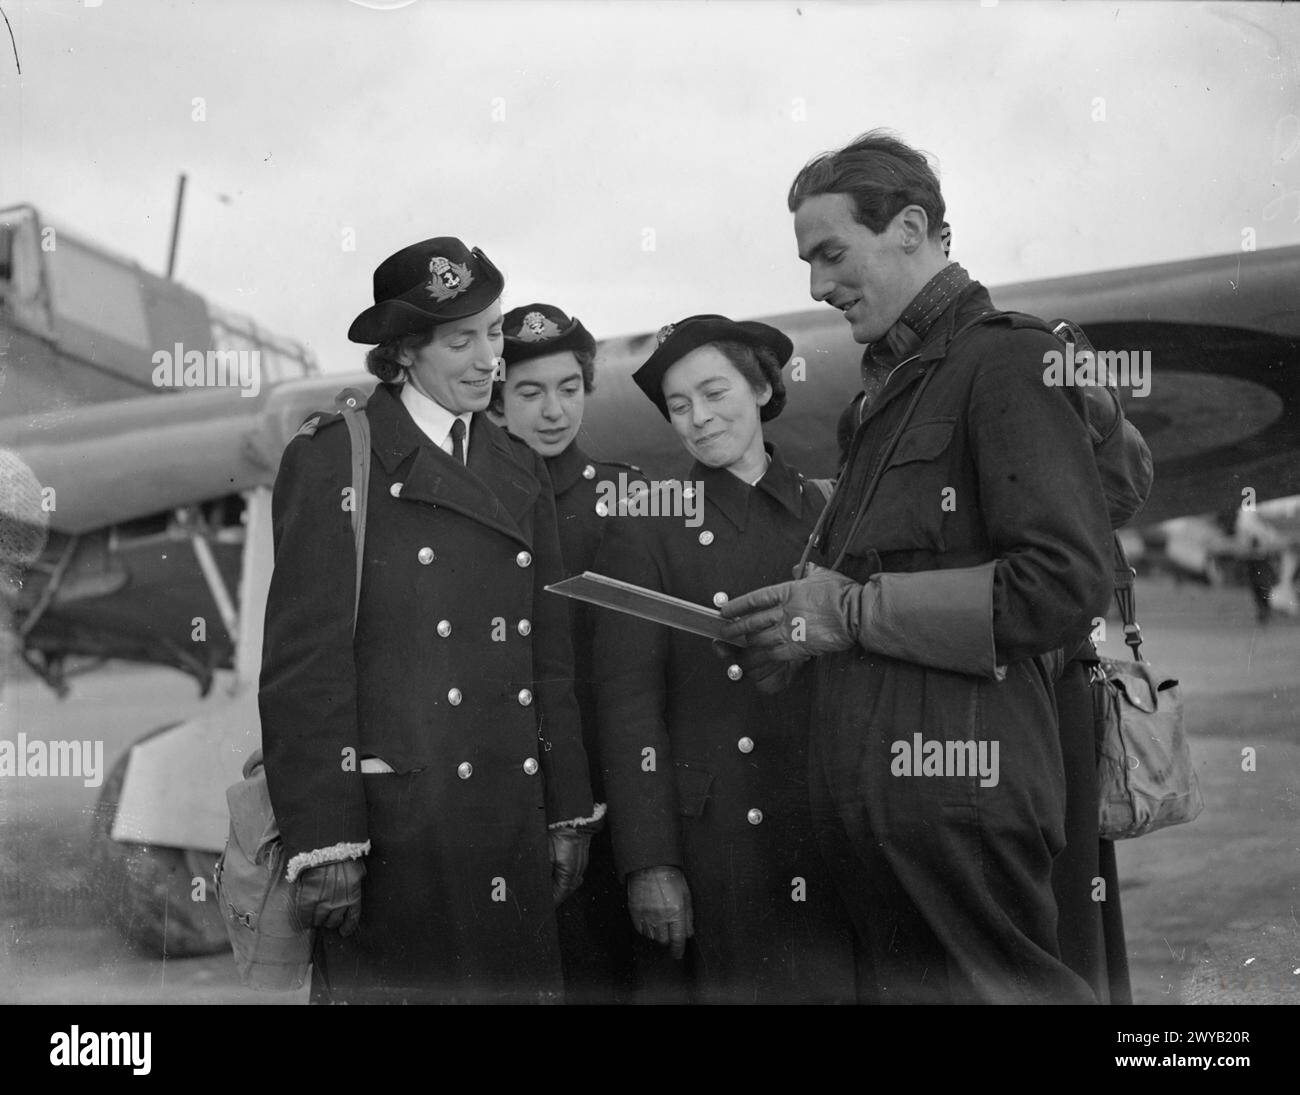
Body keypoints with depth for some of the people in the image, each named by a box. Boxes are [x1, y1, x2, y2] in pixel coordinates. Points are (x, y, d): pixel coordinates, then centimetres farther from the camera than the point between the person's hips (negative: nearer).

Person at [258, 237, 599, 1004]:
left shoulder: (522, 471, 14)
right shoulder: (334, 459, -4)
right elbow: (304, 661, -9)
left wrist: (568, 815, 11)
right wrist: (324, 844, -14)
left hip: (512, 826, 5)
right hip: (392, 822, -5)